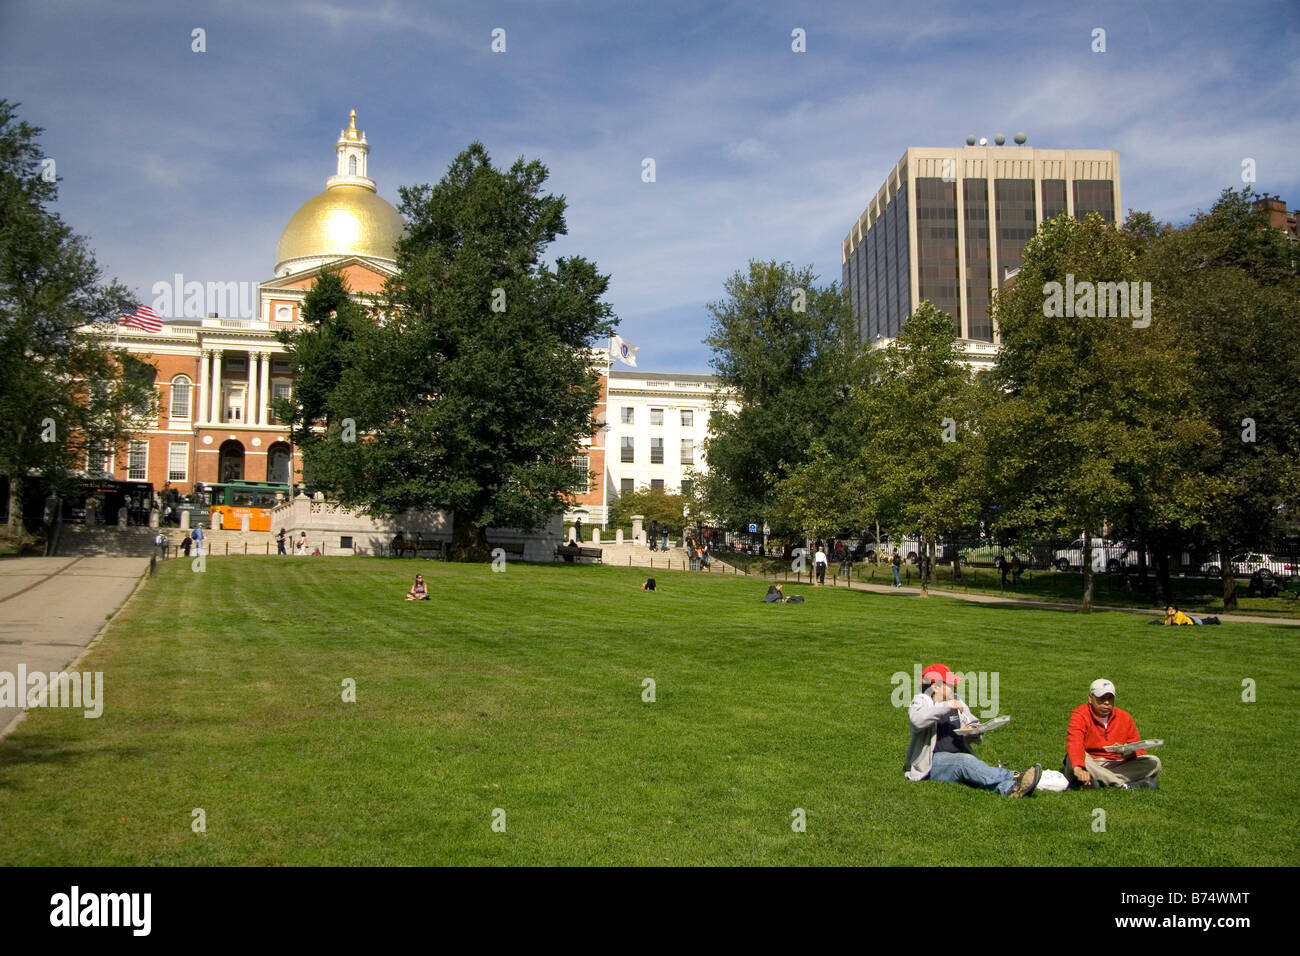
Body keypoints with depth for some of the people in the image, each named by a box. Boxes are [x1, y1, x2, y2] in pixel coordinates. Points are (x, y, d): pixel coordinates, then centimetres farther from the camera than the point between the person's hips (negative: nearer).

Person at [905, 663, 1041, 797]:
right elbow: (917, 719, -23)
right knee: (966, 762, -33)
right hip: (934, 761, -5)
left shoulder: (957, 702, 19)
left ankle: (1008, 788, -56)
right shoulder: (921, 701, 1)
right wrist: (945, 707, -25)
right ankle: (1013, 779, -49)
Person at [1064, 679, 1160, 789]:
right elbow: (1074, 743, -26)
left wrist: (1130, 752, -16)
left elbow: (1138, 750, 11)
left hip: (1117, 765, 4)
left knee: (1154, 762, -16)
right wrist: (1078, 768, -45)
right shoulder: (1080, 715, -7)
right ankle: (1123, 784, -35)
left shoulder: (1125, 717, 8)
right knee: (1073, 758, -36)